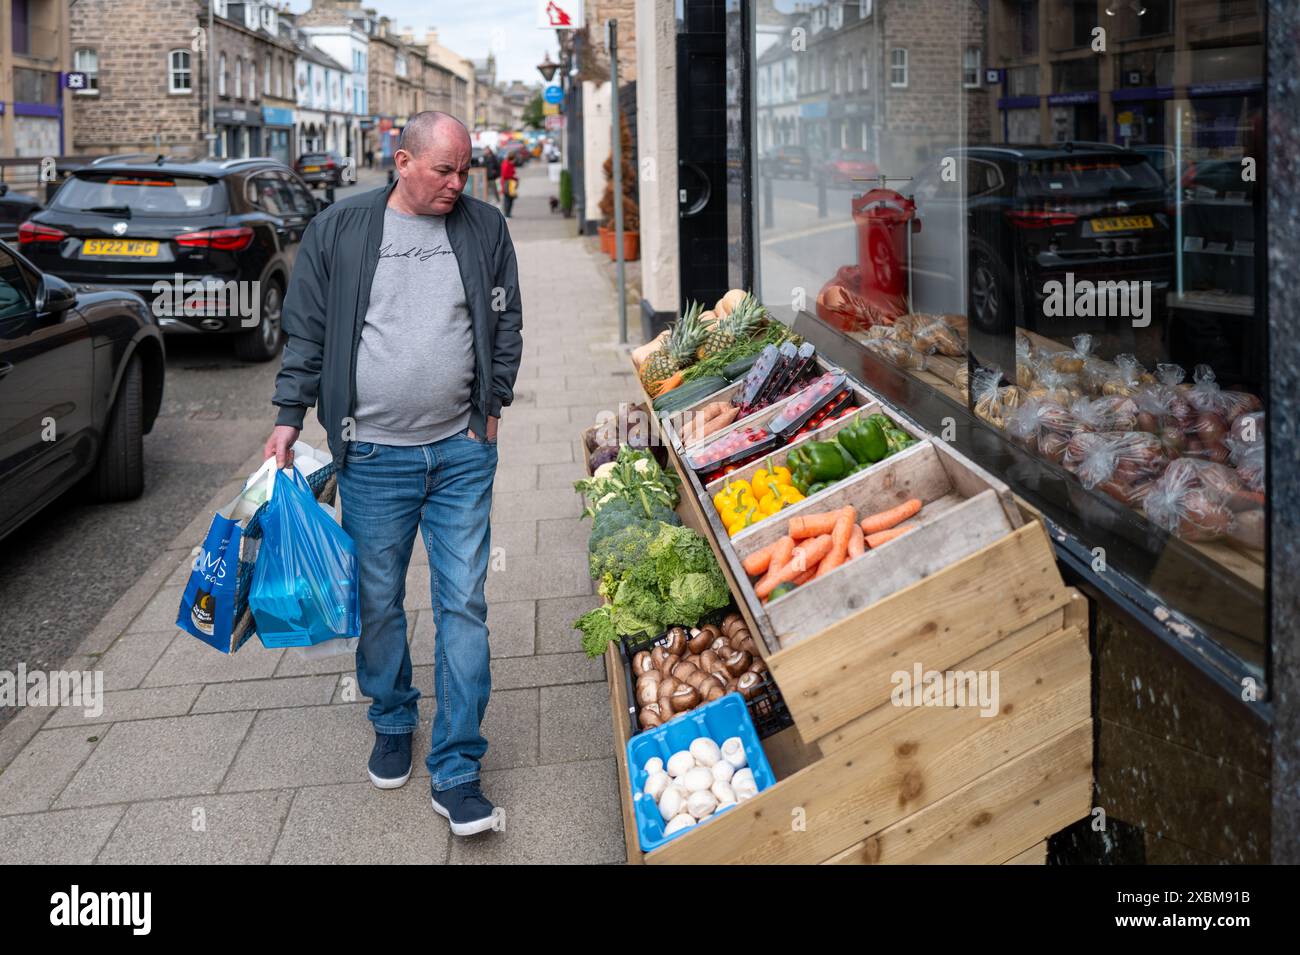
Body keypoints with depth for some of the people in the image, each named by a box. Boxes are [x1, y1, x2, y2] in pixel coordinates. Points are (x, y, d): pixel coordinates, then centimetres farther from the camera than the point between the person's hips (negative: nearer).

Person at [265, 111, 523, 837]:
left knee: (463, 604, -1)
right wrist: (290, 416, 2)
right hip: (372, 456, 0)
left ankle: (457, 770, 6)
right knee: (379, 603, 10)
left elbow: (507, 323, 11)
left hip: (461, 452, 1)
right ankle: (392, 724, 34)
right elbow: (307, 332, 5)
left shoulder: (485, 226, 4)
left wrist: (492, 406, 5)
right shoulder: (339, 230, 0)